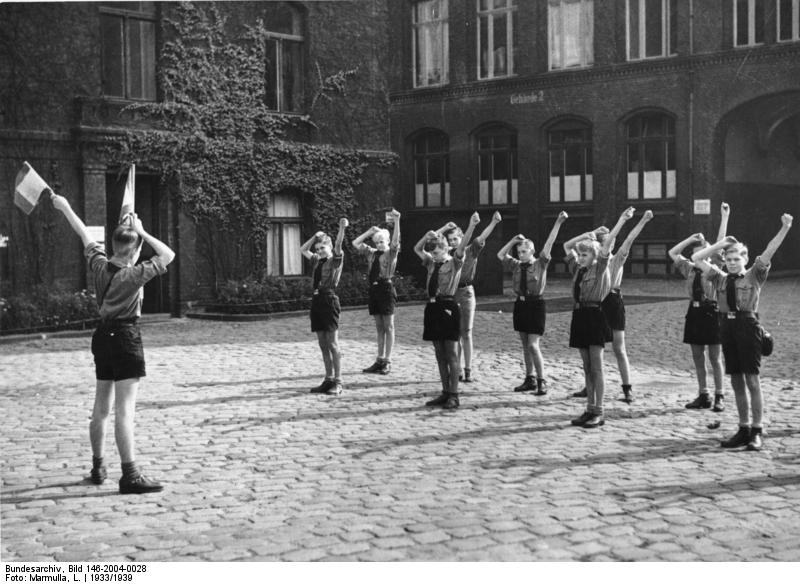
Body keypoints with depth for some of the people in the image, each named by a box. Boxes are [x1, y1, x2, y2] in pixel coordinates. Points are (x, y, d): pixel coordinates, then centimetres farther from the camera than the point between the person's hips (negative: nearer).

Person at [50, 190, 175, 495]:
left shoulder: (99, 266, 1)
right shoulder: (132, 275, -18)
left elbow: (85, 235, 15)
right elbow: (168, 255, -19)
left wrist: (65, 207, 27)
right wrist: (142, 232, -14)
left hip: (103, 336, 8)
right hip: (125, 337, -8)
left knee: (101, 408, 17)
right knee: (124, 409, -10)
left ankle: (98, 467, 29)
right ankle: (130, 475, -10)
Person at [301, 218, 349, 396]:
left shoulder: (335, 260, -2)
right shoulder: (317, 261, 17)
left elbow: (338, 245, -19)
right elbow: (302, 249, 27)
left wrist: (342, 228, -33)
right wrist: (315, 236, 17)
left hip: (329, 301, -7)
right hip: (317, 301, 7)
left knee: (333, 344, -7)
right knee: (323, 345, 9)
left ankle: (337, 382, -4)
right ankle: (328, 379, 16)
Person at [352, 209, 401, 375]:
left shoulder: (391, 252, -3)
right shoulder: (372, 253, 12)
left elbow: (395, 241, -23)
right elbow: (355, 243, 12)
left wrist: (396, 221, -32)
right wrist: (370, 231, 7)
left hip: (386, 288, -6)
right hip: (374, 289, 6)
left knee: (389, 327, -1)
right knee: (379, 327, 9)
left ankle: (387, 361, 1)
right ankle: (380, 360, 13)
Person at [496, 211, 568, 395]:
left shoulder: (540, 264, -5)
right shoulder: (516, 266, 8)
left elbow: (549, 244, -12)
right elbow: (500, 255, 12)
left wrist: (558, 222, -18)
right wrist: (513, 241, 5)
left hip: (535, 305, -6)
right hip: (521, 304, 6)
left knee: (533, 345, -11)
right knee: (525, 345, 11)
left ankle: (541, 381, -2)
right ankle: (529, 379, 20)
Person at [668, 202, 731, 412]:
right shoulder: (690, 269, 10)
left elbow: (720, 243, -10)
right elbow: (672, 252, 11)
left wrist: (725, 217, -12)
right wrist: (691, 239, 6)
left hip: (711, 312, -5)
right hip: (694, 312, 5)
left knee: (715, 358, 0)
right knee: (698, 357, 8)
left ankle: (719, 396, 6)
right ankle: (703, 395, 16)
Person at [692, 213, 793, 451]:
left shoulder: (754, 276, 4)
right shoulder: (721, 279, 14)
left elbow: (769, 252, -7)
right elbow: (696, 258, 13)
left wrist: (784, 228, -17)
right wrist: (719, 245, 8)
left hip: (748, 325, -4)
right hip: (727, 326, 5)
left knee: (752, 380, -4)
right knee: (736, 382, 8)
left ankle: (757, 432, 1)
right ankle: (744, 429, 17)